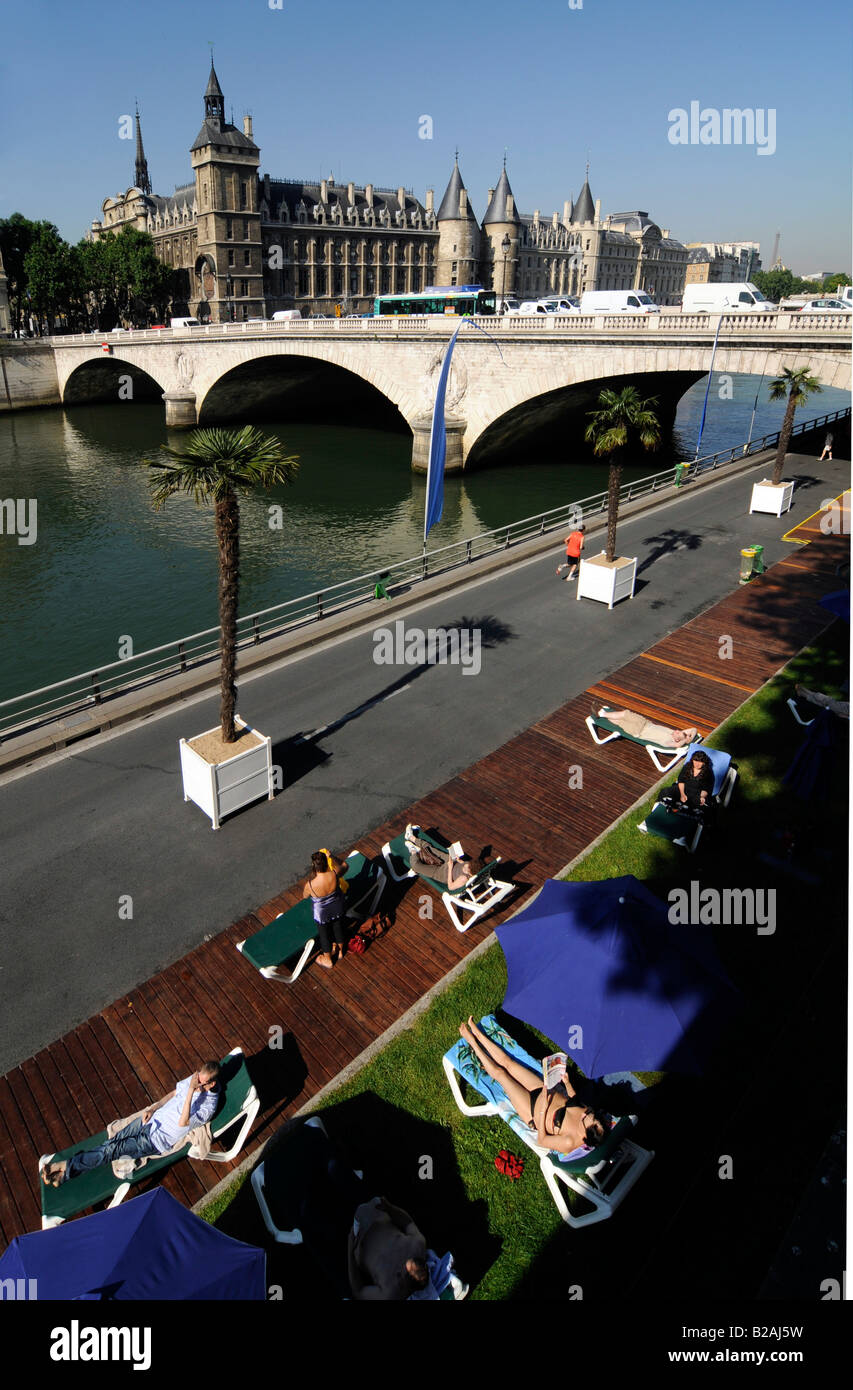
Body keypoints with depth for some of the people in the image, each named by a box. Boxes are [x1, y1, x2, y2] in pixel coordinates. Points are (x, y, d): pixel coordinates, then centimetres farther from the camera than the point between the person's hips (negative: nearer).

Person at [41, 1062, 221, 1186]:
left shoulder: (208, 1104, -23)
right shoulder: (193, 1080, -1)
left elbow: (183, 1122, -33)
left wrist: (191, 1090, -41)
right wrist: (152, 1110, 0)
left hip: (158, 1140, -6)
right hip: (151, 1120, 6)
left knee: (112, 1150, -12)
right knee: (111, 1142, -6)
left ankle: (66, 1168, -7)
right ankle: (64, 1172, -4)